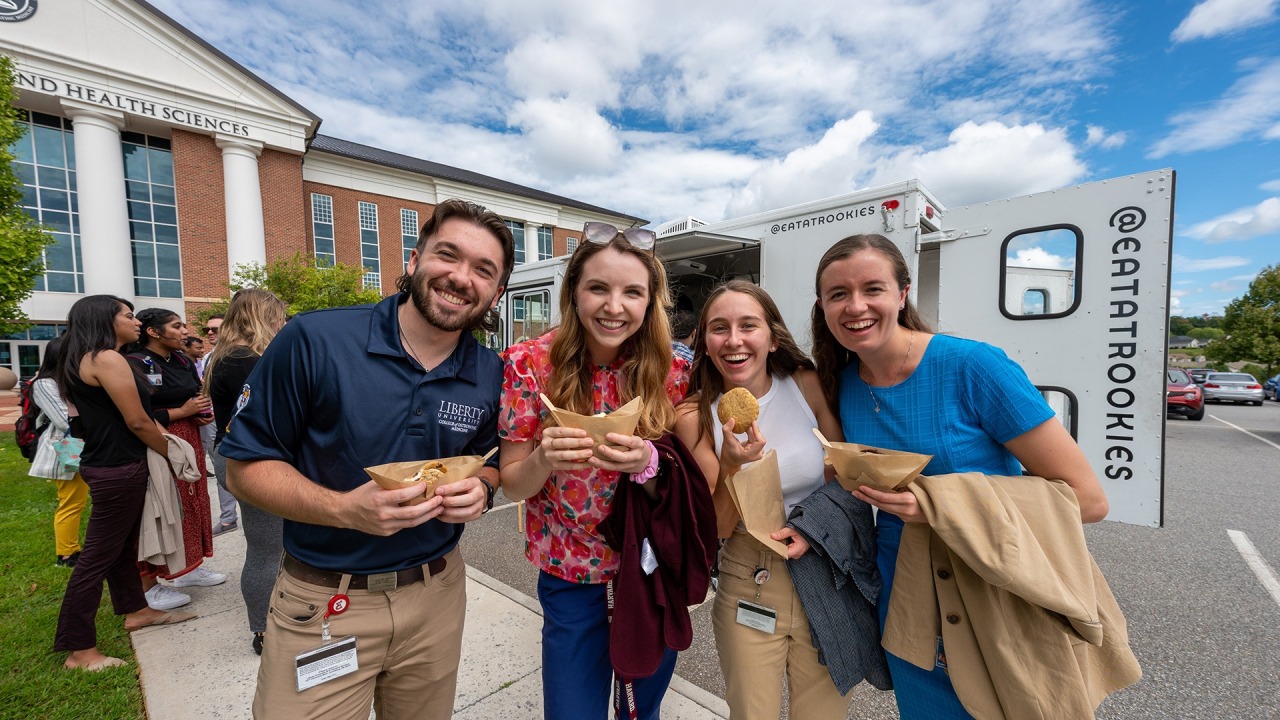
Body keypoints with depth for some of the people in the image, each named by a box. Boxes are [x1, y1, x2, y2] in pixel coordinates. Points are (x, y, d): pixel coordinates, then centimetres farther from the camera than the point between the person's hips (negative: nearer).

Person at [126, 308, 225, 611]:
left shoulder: (182, 360, 9)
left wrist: (203, 413, 0)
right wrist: (182, 412, -16)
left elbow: (197, 395, 20)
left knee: (192, 503, 14)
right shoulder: (135, 364, -14)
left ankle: (189, 568, 28)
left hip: (188, 442, 8)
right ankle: (147, 585, 15)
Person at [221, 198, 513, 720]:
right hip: (321, 603, -3)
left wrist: (480, 487, -15)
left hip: (437, 593, 4)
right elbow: (245, 466, -10)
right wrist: (344, 509, -26)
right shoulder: (314, 341, -16)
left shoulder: (492, 375, -7)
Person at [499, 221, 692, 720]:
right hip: (571, 580, -1)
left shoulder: (672, 373, -13)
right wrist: (543, 459, -31)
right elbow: (511, 483, -8)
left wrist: (649, 460, -26)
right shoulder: (530, 364, -15)